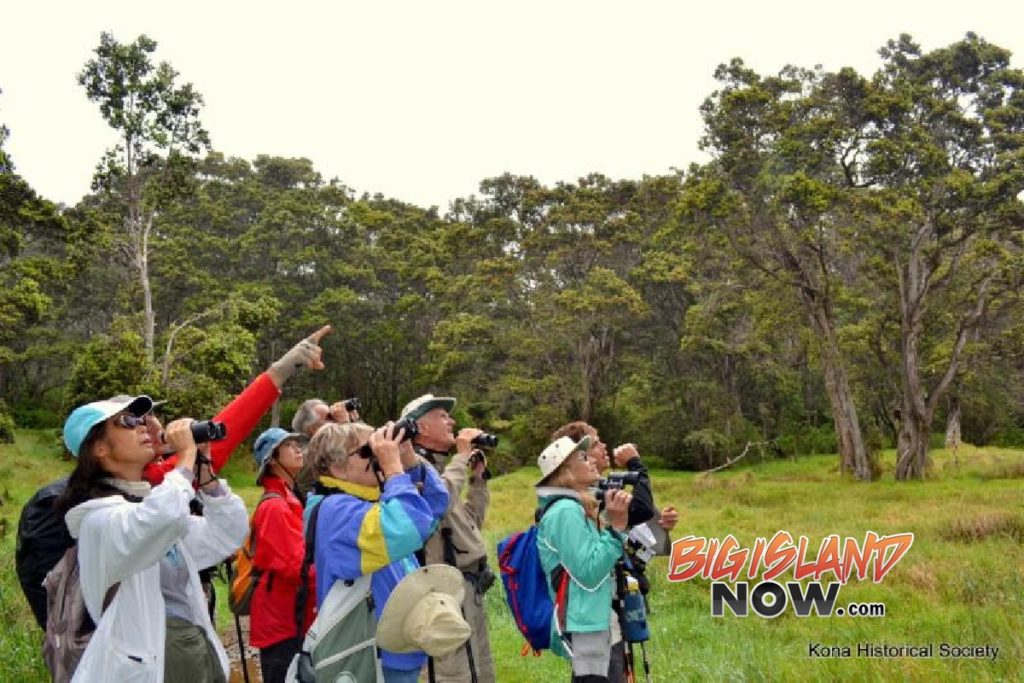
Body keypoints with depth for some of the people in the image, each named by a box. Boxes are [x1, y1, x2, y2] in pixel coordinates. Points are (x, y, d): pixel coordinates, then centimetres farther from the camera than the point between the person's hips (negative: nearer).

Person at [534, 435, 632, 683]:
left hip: (593, 621, 10)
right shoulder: (566, 511, -16)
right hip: (583, 626, -10)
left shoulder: (577, 508, 14)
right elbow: (588, 574, -21)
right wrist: (616, 527, -19)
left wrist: (616, 522, 11)